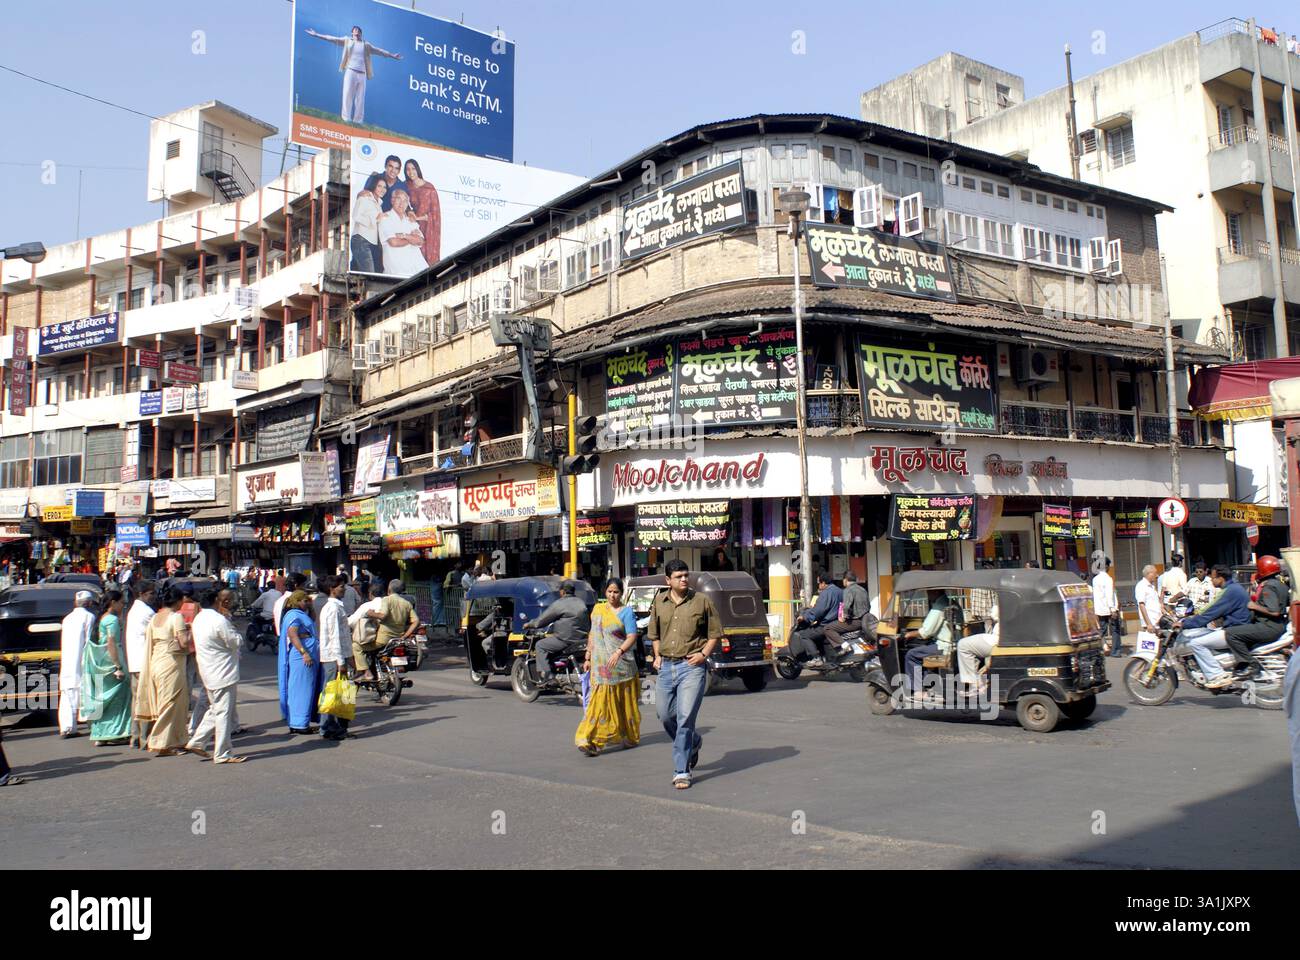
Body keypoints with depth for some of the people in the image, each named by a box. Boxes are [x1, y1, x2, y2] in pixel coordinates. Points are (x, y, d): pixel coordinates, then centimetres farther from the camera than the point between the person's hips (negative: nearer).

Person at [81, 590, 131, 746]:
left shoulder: (102, 618, 15)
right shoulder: (112, 619, -12)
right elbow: (111, 644, -21)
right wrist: (118, 667, -23)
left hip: (102, 663, 9)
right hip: (111, 662, -9)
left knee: (104, 699, 11)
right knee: (116, 697, -2)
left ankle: (99, 736, 13)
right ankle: (114, 734, -2)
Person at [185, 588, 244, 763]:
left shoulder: (201, 616, 8)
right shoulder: (220, 621, -22)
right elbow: (237, 642, -14)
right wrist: (230, 620, -9)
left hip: (209, 672, 9)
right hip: (223, 674, -9)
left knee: (215, 710, 22)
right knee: (223, 713, -2)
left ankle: (196, 742, 21)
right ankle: (222, 754, 4)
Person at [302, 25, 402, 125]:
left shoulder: (366, 44, 18)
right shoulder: (347, 41, 13)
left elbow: (379, 50, 22)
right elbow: (332, 39, 10)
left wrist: (392, 56, 23)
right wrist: (316, 35, 5)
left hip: (362, 74, 2)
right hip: (350, 71, -2)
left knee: (360, 98, -1)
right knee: (347, 95, -8)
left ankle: (358, 121, 1)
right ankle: (346, 119, -10)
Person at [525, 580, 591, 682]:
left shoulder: (559, 604, -9)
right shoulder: (581, 603, 14)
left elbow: (541, 620, -3)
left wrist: (529, 624, 15)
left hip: (567, 640, -8)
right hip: (582, 639, 8)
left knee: (540, 645, 6)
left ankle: (545, 675, -5)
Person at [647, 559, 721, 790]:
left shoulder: (702, 601, -2)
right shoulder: (659, 602, 8)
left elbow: (716, 632, 5)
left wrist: (704, 654, -8)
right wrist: (657, 656, 8)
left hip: (692, 667, -5)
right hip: (666, 667, 5)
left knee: (685, 718, -11)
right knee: (665, 716, 13)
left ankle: (681, 771, -3)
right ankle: (693, 742, 42)